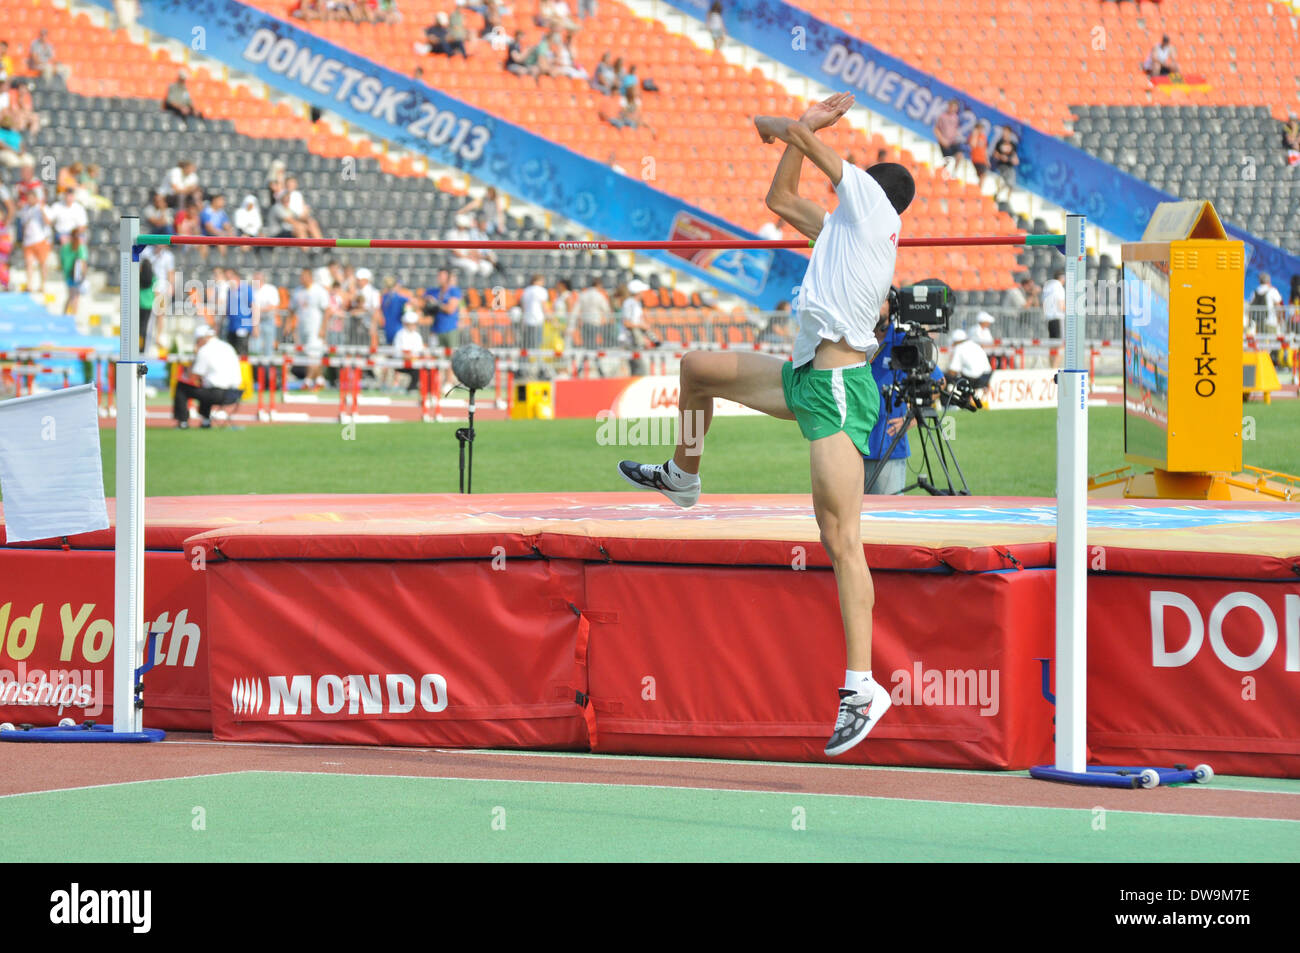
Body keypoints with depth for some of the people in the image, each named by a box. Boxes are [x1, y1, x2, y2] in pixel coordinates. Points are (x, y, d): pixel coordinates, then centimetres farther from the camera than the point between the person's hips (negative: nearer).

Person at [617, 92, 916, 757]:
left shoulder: (871, 200, 0)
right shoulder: (845, 227, 22)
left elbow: (800, 135, -1)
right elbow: (779, 200, 33)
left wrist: (776, 124, 20)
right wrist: (805, 126, 28)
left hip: (837, 388, -10)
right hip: (807, 377, 10)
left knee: (840, 538, -14)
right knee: (696, 367, 22)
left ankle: (862, 687, -17)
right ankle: (681, 477, 44)